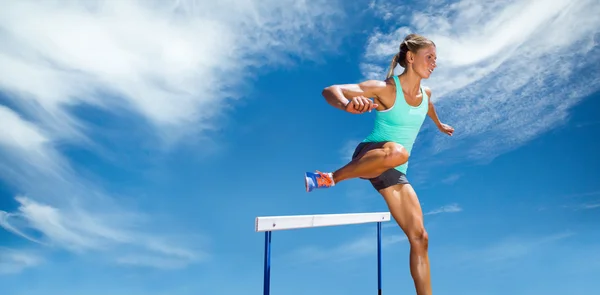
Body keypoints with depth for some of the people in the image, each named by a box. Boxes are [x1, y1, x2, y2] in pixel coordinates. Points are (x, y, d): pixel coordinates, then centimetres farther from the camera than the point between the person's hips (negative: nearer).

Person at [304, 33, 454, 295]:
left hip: (394, 174, 6)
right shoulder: (385, 88, -13)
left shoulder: (425, 94, 9)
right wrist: (348, 105, -44)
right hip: (368, 158, -6)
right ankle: (330, 178, -24)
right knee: (397, 152, -42)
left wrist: (439, 125, 57)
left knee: (419, 238, -2)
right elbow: (330, 90, -21)